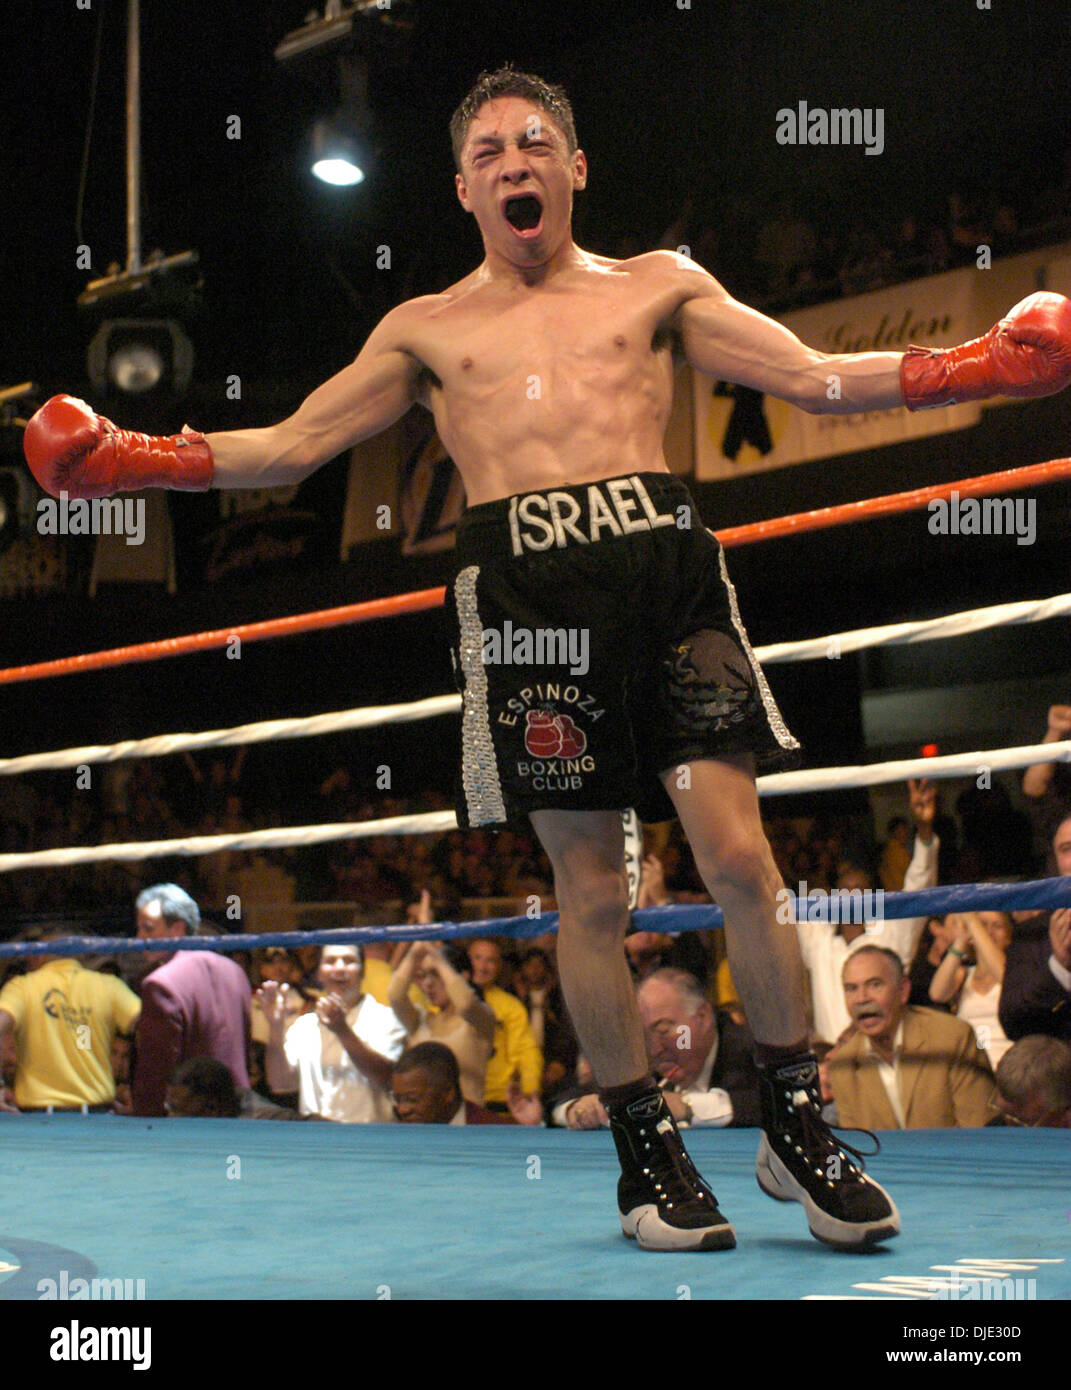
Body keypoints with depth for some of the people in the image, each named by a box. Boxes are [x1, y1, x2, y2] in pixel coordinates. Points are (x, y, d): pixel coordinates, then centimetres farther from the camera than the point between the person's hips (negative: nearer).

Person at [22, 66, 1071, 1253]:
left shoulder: (656, 288, 19)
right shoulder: (426, 329, 21)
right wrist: (126, 461, 9)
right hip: (522, 585, 1)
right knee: (590, 894, 0)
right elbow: (289, 447, 22)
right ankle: (645, 1153, 13)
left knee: (740, 859, -9)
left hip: (662, 563, 0)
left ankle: (796, 1128, 6)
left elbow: (819, 380, 14)